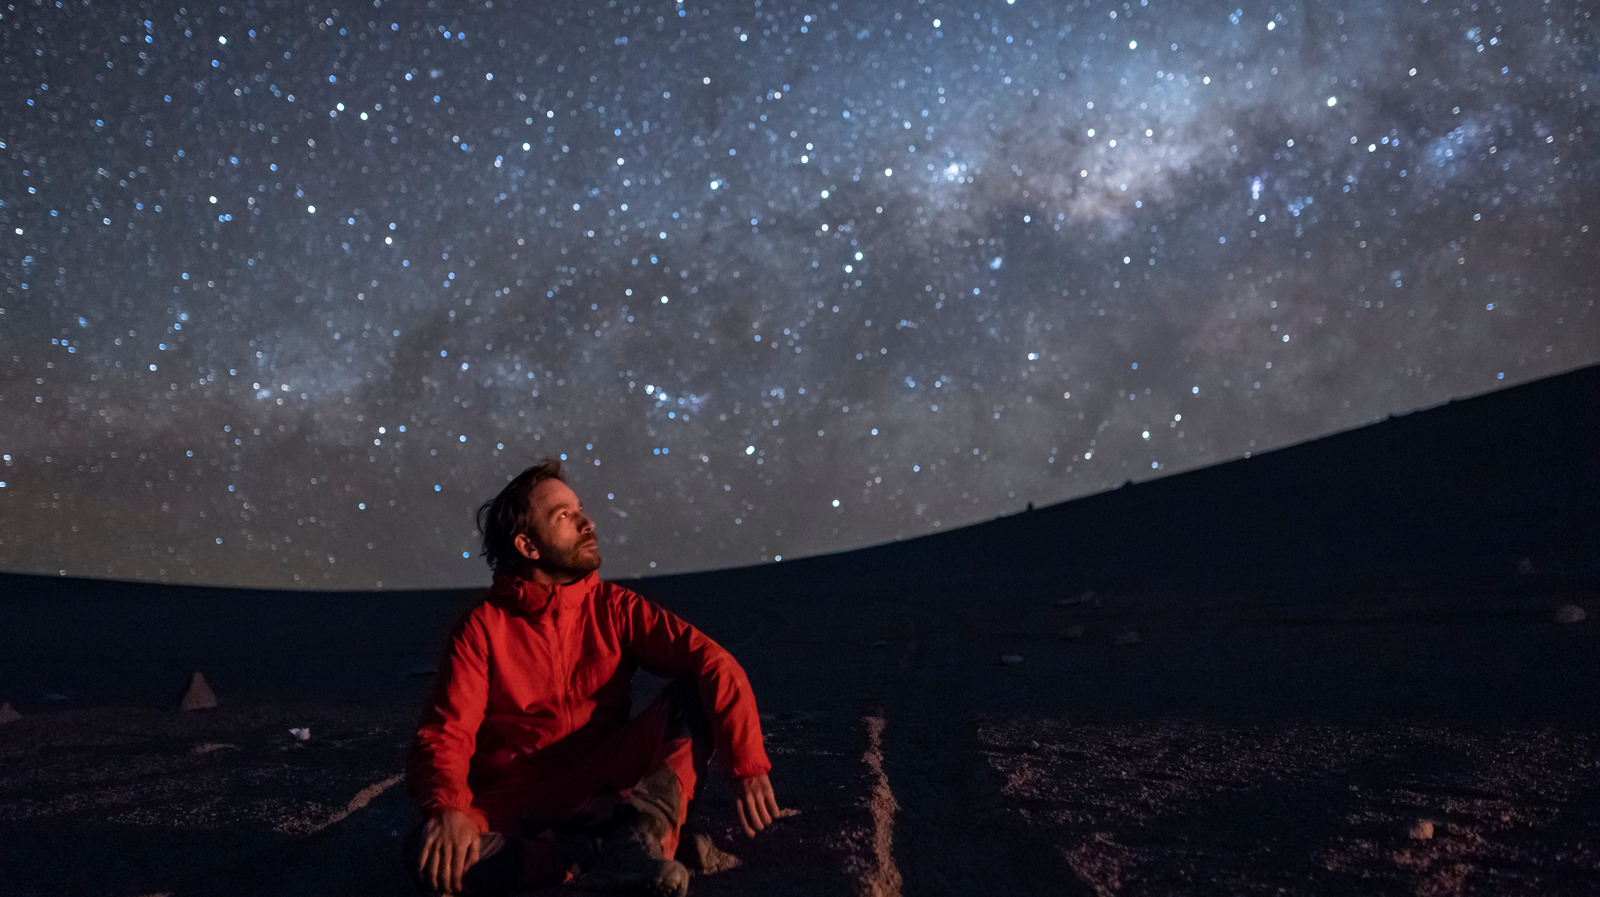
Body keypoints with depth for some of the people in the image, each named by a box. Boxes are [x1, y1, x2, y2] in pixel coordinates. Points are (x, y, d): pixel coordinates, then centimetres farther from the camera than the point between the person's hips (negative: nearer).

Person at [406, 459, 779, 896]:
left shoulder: (612, 607, 2)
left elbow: (712, 661, -11)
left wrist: (747, 763, -27)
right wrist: (446, 809, -34)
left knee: (697, 695, -17)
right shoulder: (483, 628, -2)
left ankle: (639, 834, -36)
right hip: (517, 805, -2)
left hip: (607, 789, 2)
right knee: (435, 854, -32)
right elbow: (444, 735, -11)